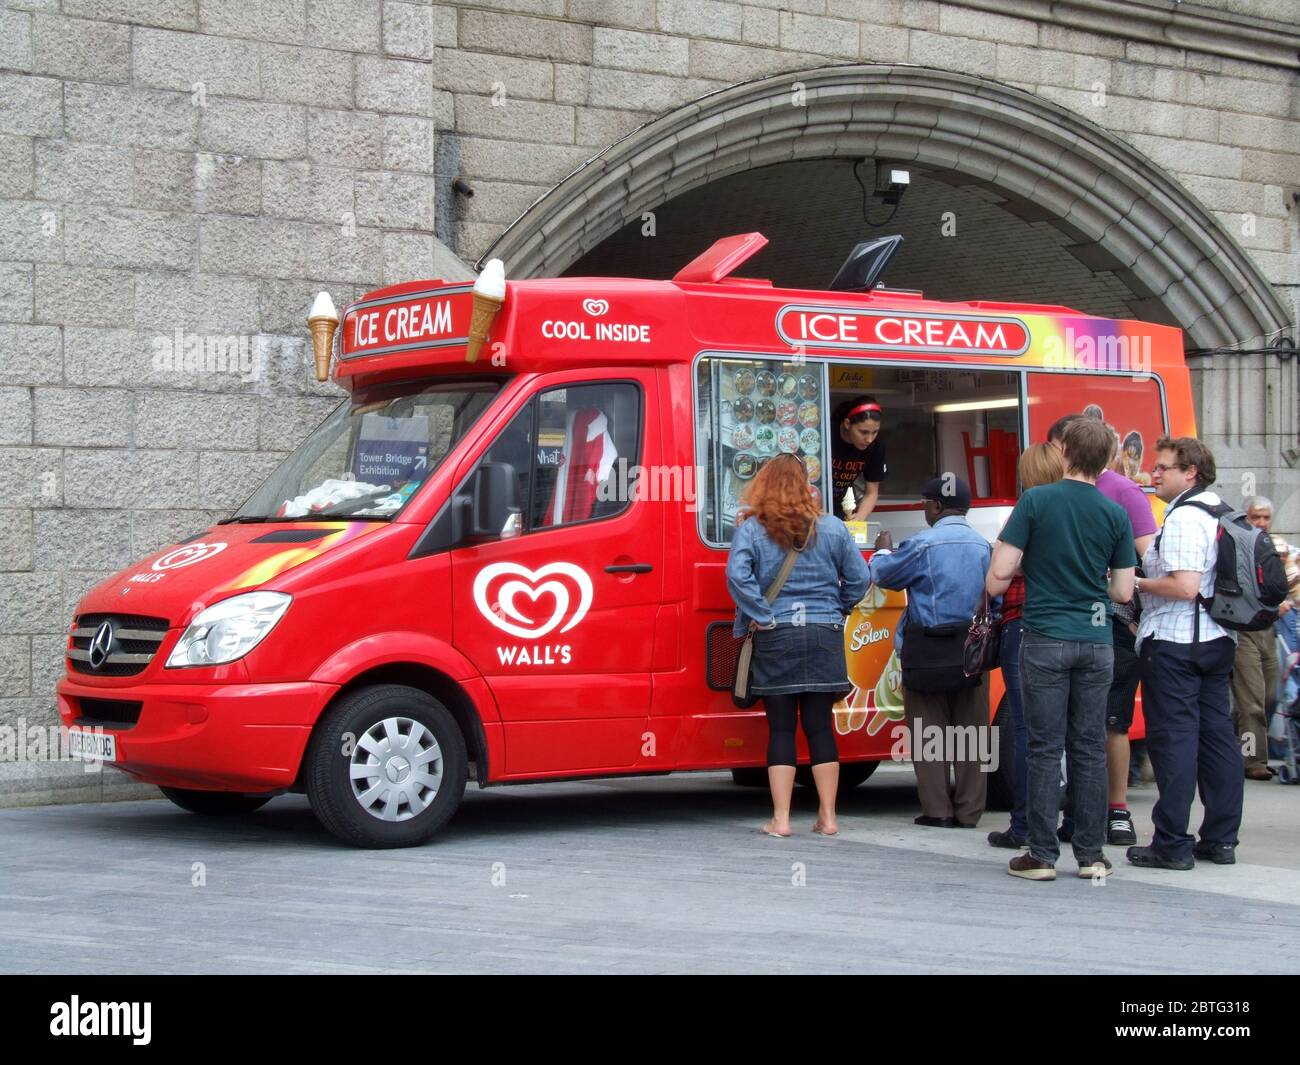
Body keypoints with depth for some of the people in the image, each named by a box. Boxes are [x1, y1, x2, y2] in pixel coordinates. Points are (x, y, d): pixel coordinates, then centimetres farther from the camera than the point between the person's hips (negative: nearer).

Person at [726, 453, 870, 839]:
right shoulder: (832, 529, 4)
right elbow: (858, 579, 4)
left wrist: (761, 615, -10)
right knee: (819, 726, 8)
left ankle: (780, 819, 3)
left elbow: (737, 574, -17)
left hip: (775, 636, -2)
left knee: (781, 728, 4)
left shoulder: (751, 529, -3)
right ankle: (827, 817, 10)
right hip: (824, 635, 2)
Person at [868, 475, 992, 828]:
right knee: (970, 731, 8)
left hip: (929, 652, -4)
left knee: (928, 731, 5)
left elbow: (883, 574, 4)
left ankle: (937, 810, 5)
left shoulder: (923, 545, -10)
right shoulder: (983, 546, 3)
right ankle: (968, 811, 11)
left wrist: (883, 551, 23)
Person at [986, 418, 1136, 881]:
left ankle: (1042, 855, 2)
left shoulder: (1036, 501, -7)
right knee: (1090, 748, 8)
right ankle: (1090, 855, 10)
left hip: (1045, 639, -2)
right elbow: (1123, 591, 4)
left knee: (1045, 748, 1)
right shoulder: (1115, 514, 2)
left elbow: (1000, 573, -10)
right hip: (1095, 641, 3)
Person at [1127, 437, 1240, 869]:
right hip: (1215, 640, 9)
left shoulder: (1183, 518, -15)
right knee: (1217, 735, 10)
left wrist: (1138, 583, -10)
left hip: (1174, 643, -9)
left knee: (1172, 738, -6)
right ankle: (1221, 839, 16)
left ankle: (1172, 845, -4)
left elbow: (1184, 586, -24)